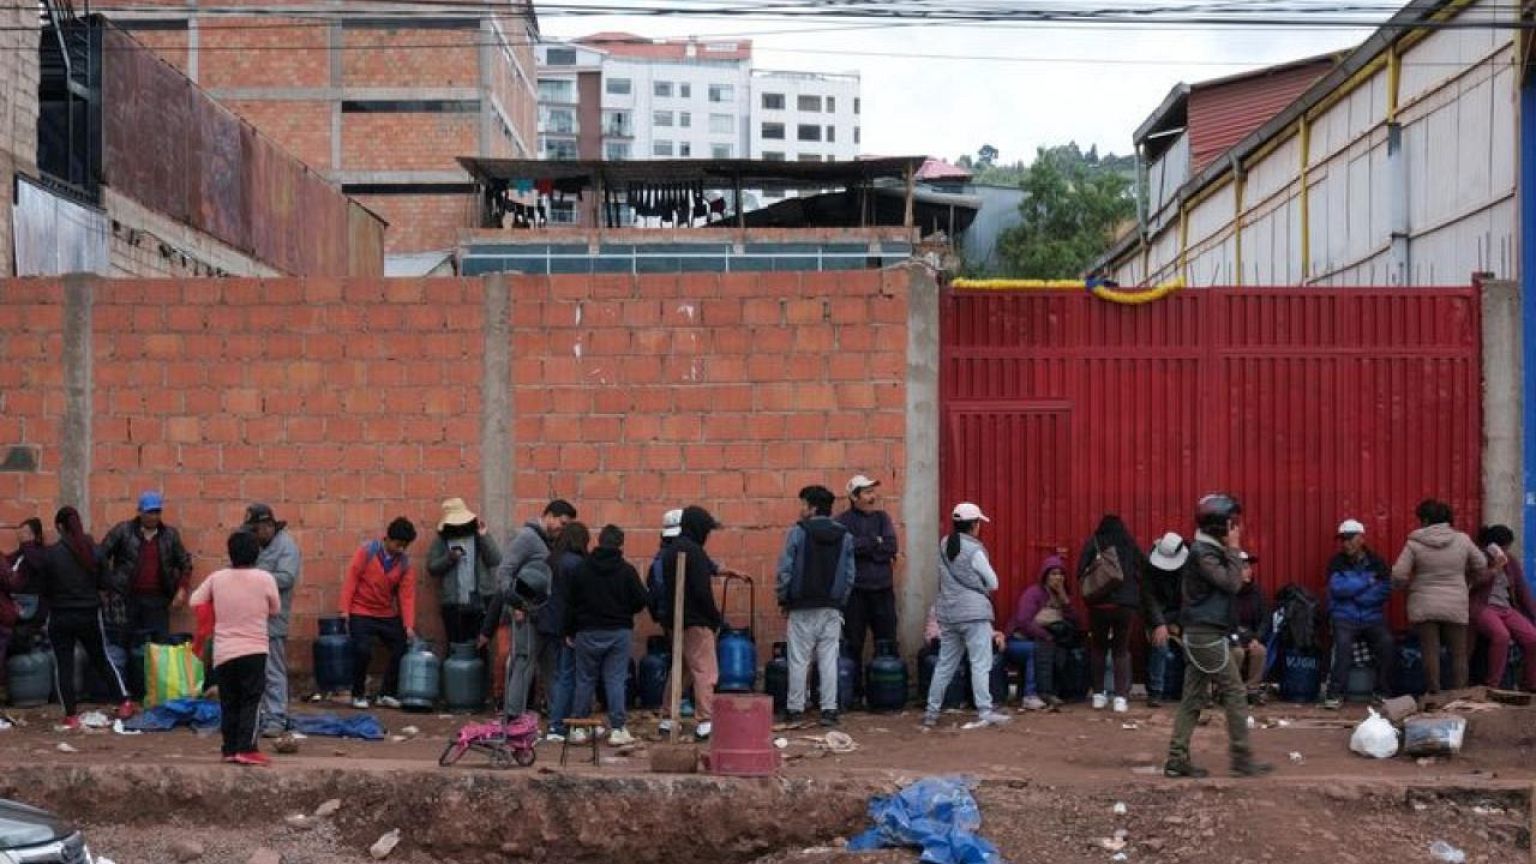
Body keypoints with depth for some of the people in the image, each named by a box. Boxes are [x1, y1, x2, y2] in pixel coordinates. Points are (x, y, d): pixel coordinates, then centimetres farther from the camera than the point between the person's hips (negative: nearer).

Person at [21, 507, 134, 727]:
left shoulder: (50, 554, -12)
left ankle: (71, 716, 8)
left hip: (60, 618, -2)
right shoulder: (93, 550, -6)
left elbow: (43, 588, -4)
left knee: (63, 666, 8)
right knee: (102, 660, 16)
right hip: (90, 615, 2)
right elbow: (103, 583, -1)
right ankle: (124, 703, 13)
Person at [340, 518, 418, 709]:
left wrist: (409, 625, -14)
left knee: (403, 649, -2)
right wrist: (345, 610, -13)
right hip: (361, 613, -4)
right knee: (363, 652, -16)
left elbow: (407, 594, -5)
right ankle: (358, 694, 5)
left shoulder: (405, 563, -2)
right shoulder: (366, 551, -11)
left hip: (388, 615, 4)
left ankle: (388, 694, 13)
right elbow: (351, 579, -10)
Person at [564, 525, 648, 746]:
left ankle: (578, 728, 12)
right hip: (619, 633, -1)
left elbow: (569, 603, 1)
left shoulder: (581, 569, -1)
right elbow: (640, 601, -5)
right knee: (616, 680, 3)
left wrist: (569, 632, 10)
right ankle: (618, 728, 0)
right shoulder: (627, 571, -6)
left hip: (588, 633, 1)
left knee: (585, 680, 9)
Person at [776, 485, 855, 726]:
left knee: (799, 659, 3)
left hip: (802, 607, -3)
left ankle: (796, 709, 7)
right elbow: (850, 576, 6)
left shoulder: (798, 531, -7)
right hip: (832, 609, 3)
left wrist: (782, 598, 4)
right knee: (829, 659, 6)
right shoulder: (845, 536, 5)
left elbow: (784, 570, -8)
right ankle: (829, 709, 5)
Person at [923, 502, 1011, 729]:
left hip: (948, 613, 6)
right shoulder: (974, 550, -11)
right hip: (974, 613, -6)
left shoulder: (945, 546, 7)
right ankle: (985, 712, -7)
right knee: (980, 664, -4)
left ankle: (931, 712, 13)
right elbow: (993, 583, -6)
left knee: (945, 664, 12)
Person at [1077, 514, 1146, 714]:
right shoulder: (1131, 545, 5)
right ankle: (1121, 697, -3)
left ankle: (1098, 694, 14)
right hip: (1126, 604, 0)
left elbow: (1081, 573, -3)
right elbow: (1144, 570, 9)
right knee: (1122, 649, 7)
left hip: (1099, 605, 0)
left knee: (1098, 648, 14)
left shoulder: (1093, 544, 1)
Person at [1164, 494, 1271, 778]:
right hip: (1208, 635, -10)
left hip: (1200, 635, 10)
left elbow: (1229, 586, 16)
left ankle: (1177, 759, 7)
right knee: (1235, 693, -4)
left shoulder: (1208, 551, 15)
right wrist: (1233, 549, -14)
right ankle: (1242, 759, 0)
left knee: (1193, 697, 7)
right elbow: (1232, 583, -20)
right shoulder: (1202, 553, -14)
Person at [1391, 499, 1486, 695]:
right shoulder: (1462, 539, -1)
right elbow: (1481, 566, 10)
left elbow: (1398, 575, -8)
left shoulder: (1414, 543, -7)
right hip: (1455, 605, 1)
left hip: (1424, 606, -1)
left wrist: (1409, 585, 13)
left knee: (1431, 651, 3)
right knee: (1459, 653, 10)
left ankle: (1434, 694, 4)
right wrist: (1467, 584, 26)